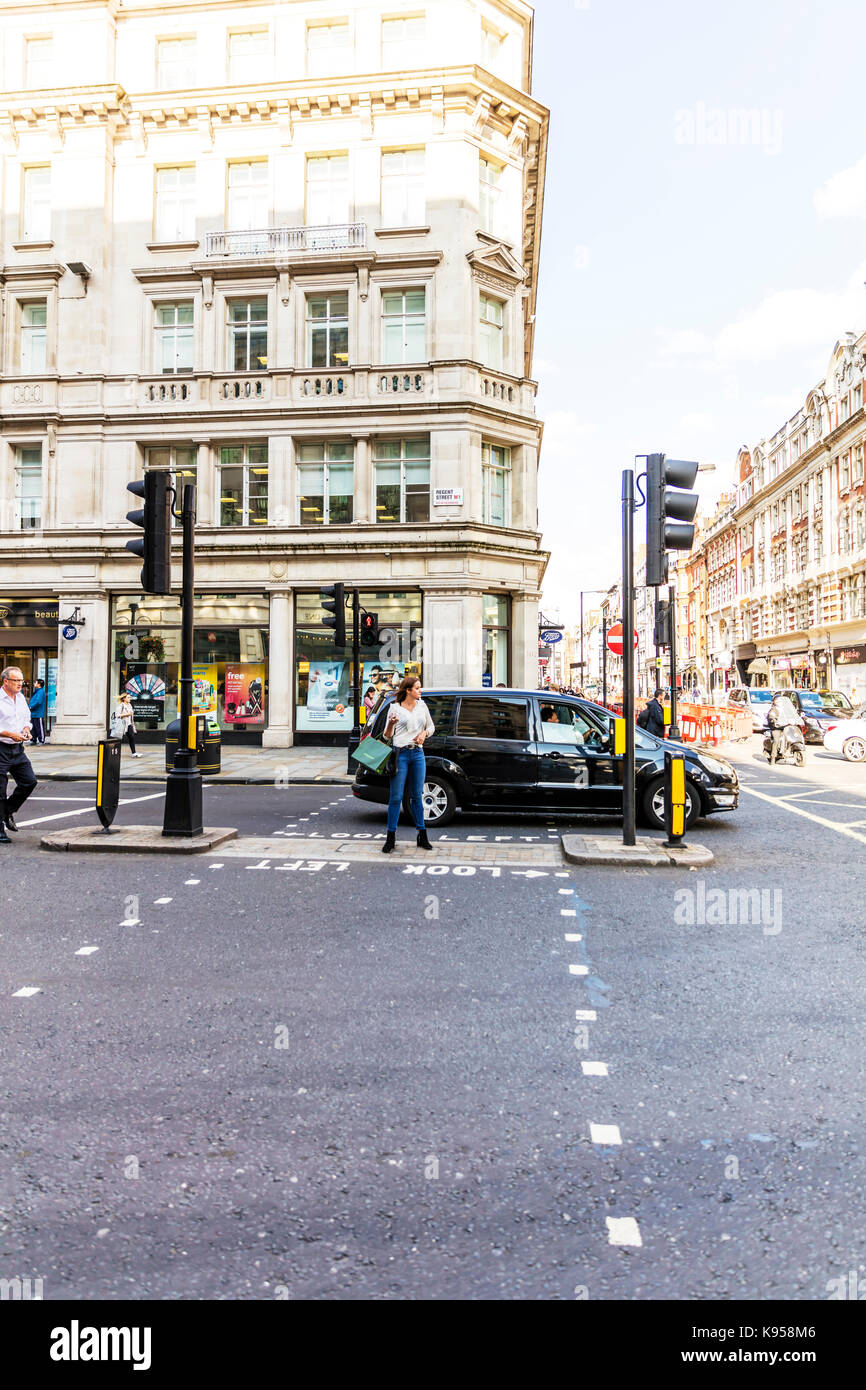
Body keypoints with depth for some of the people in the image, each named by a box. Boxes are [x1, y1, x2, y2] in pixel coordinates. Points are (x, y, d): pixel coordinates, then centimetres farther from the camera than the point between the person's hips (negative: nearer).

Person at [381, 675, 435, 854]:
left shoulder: (422, 705, 12)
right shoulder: (395, 707, 1)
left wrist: (424, 733, 0)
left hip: (418, 754, 4)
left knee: (417, 796, 9)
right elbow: (387, 735, 4)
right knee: (396, 797, -3)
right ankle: (391, 837, 5)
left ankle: (422, 836, 16)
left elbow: (431, 726, 22)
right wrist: (391, 724, -18)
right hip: (400, 754, -4)